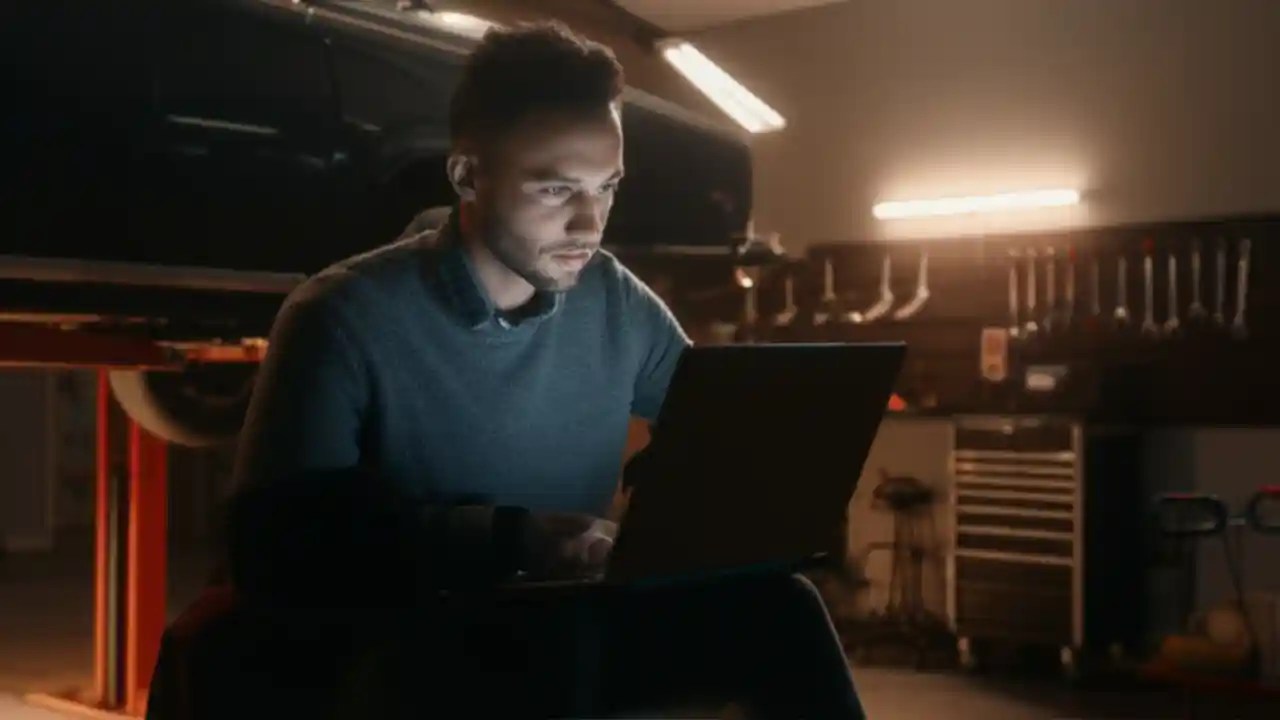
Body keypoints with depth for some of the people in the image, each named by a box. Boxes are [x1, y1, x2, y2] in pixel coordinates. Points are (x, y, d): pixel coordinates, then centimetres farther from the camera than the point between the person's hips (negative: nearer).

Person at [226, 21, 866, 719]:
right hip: (415, 650, -5)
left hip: (576, 619, 5)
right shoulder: (347, 316, -15)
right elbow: (272, 546, -22)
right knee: (557, 636, -36)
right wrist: (511, 539, -30)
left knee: (774, 605, -19)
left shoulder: (619, 303, 1)